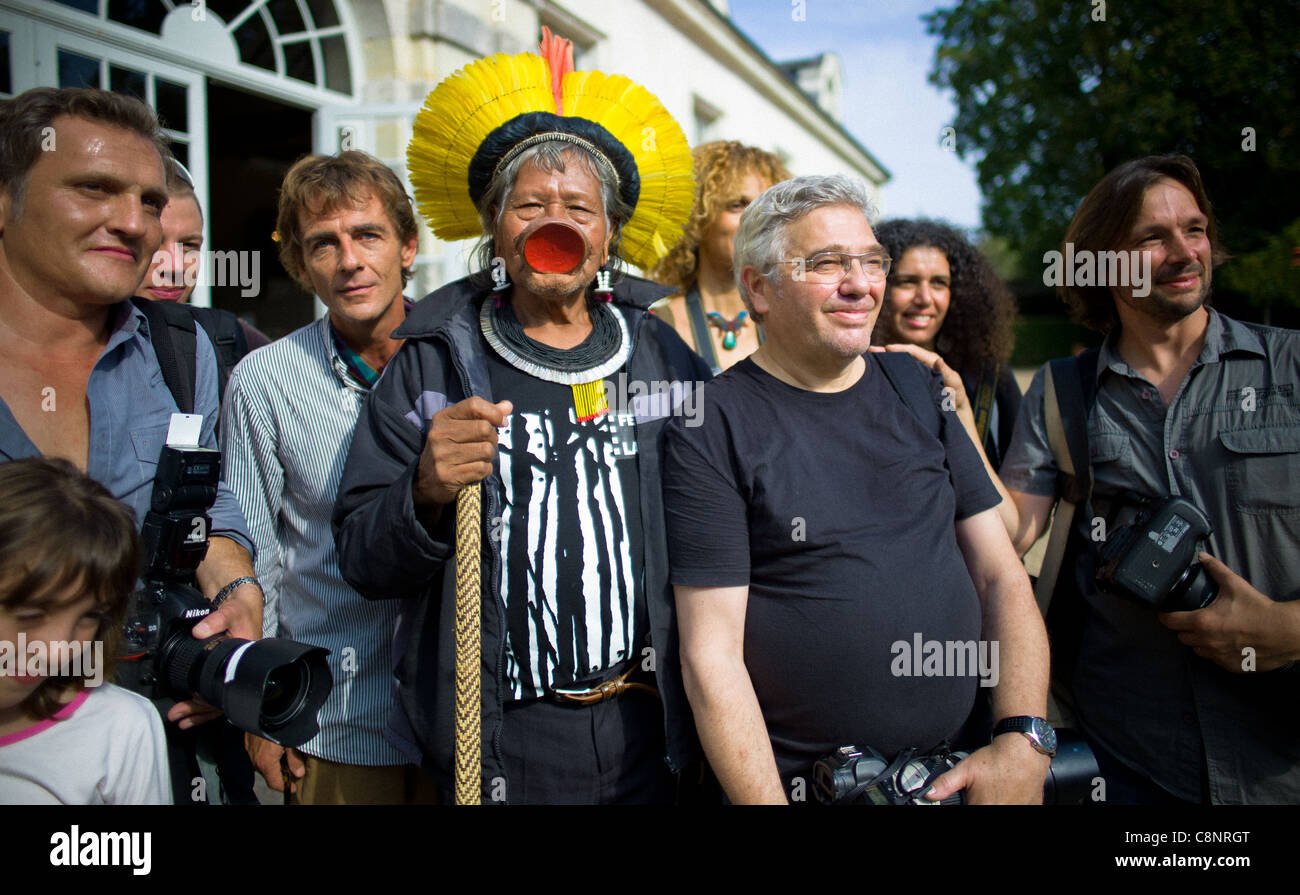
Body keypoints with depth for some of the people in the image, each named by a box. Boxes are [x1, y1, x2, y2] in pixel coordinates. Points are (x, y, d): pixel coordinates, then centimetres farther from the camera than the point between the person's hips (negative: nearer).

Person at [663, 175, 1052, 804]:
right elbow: (711, 653, -14)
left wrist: (1024, 739, -8)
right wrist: (764, 800, -19)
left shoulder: (917, 389, 5)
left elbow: (1001, 576, 4)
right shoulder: (712, 429, -11)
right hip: (796, 782, -4)